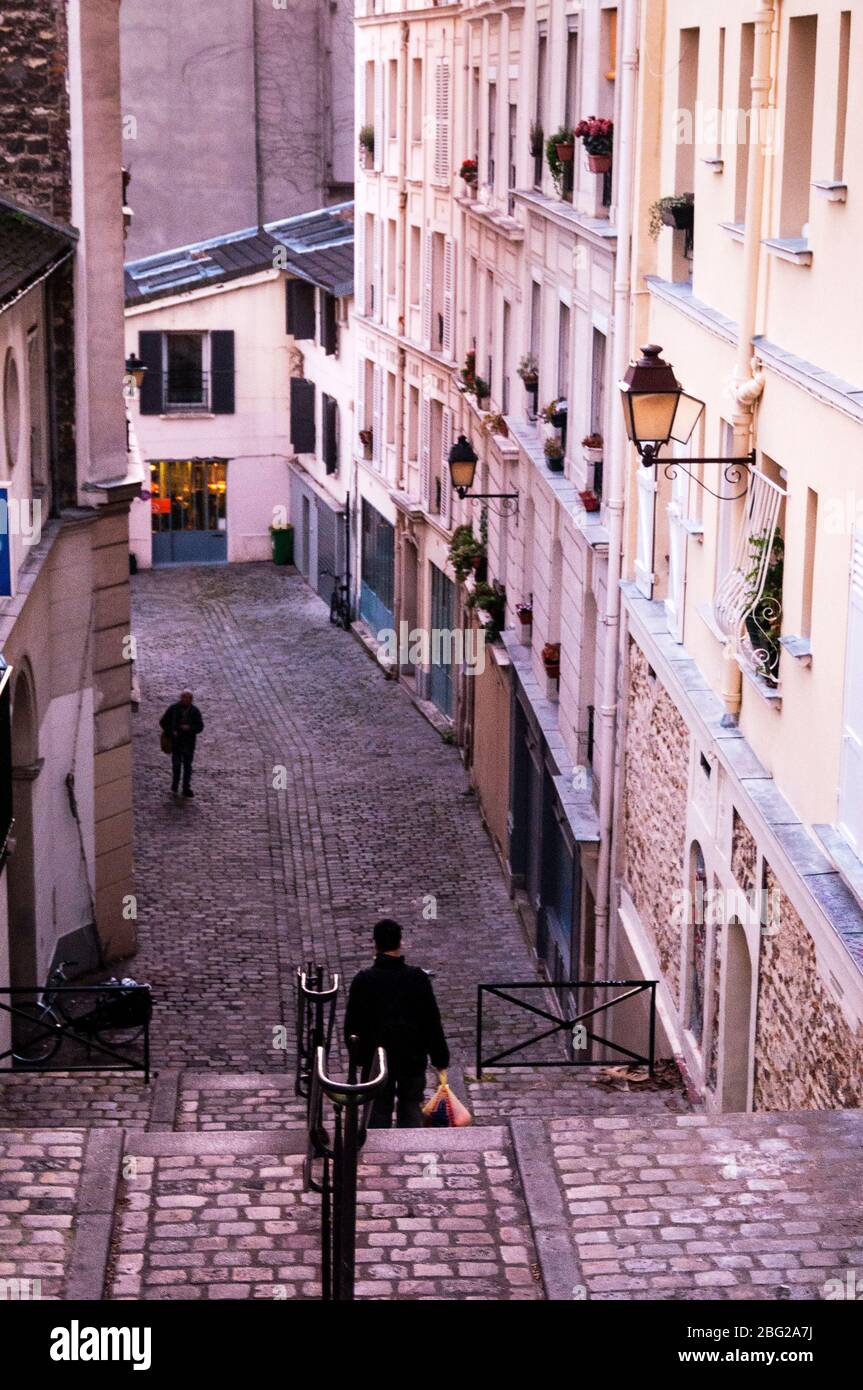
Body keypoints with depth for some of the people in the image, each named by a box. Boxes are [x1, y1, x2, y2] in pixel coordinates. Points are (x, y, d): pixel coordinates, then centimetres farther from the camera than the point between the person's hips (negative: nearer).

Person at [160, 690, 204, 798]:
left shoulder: (195, 711, -2)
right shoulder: (173, 709, -5)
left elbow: (200, 727, -2)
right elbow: (163, 722, 2)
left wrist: (190, 728, -21)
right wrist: (171, 732, -13)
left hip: (189, 743, 1)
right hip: (176, 741, -1)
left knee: (187, 766, 8)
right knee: (176, 764, -5)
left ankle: (186, 788, 18)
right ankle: (174, 787, 15)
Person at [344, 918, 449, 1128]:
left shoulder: (363, 981, -8)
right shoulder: (418, 978, -6)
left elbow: (352, 1025, -3)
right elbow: (433, 1022, -2)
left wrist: (358, 1055, 12)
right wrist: (440, 1058, 6)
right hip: (413, 1058, 1)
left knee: (379, 1110, 10)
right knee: (411, 1108, 14)